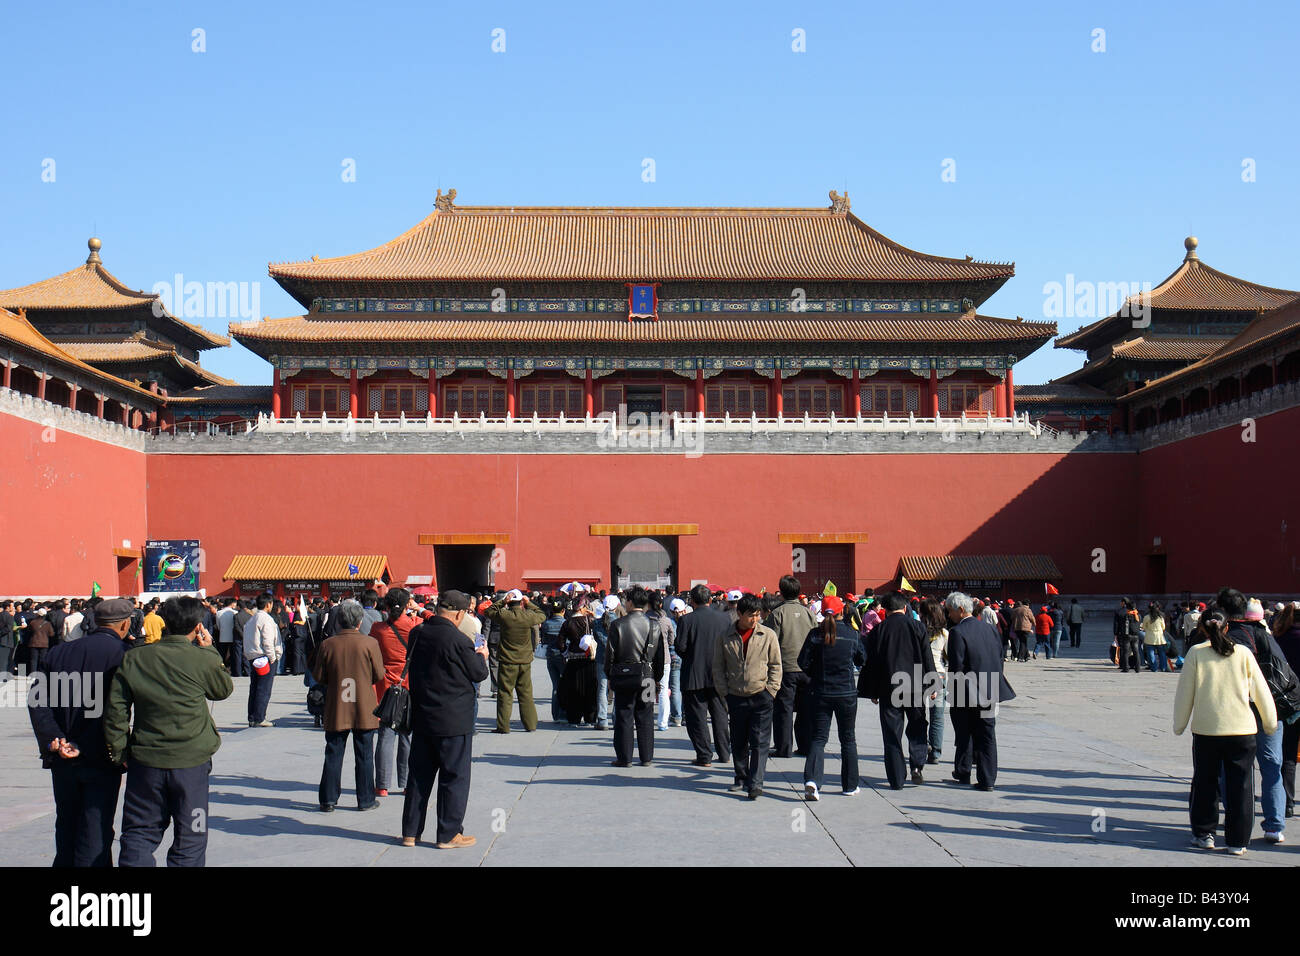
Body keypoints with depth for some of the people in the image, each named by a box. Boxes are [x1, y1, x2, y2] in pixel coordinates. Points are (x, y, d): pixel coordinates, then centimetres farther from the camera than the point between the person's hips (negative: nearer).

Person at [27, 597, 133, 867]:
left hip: (61, 761, 5)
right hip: (101, 759, -5)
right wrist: (85, 747, -14)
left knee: (66, 826, 20)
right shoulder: (122, 654, -13)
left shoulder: (58, 652, 4)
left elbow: (37, 700, -3)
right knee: (96, 831, 3)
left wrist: (52, 739, -9)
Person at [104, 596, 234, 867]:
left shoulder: (133, 659, -3)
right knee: (189, 839, 9)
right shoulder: (202, 659, -12)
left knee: (139, 834, 14)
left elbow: (115, 712, 0)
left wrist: (118, 753, 11)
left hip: (145, 762, 2)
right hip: (191, 763, -2)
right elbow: (224, 689, 8)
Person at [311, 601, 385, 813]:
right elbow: (379, 676, -5)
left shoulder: (327, 644, -6)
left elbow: (319, 677, -1)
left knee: (333, 755, 9)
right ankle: (366, 800, 13)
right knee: (364, 755, 8)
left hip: (336, 710, 1)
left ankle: (328, 800, 11)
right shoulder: (370, 643, -9)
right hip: (364, 710, -1)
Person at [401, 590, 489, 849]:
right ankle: (449, 835, 9)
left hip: (421, 718, 6)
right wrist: (481, 656, 13)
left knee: (419, 776, 14)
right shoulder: (458, 640, -18)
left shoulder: (417, 634, 1)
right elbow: (479, 673, -9)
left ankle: (410, 832, 20)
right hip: (454, 721, -6)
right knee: (454, 777, 5)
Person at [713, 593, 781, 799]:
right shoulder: (725, 637, 0)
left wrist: (770, 691, -3)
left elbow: (775, 666, 5)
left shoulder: (768, 635, -1)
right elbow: (718, 667, 7)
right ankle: (741, 778, 27)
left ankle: (755, 784, -5)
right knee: (738, 742, 12)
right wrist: (724, 693, 0)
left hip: (761, 697, -2)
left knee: (759, 742, -5)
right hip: (736, 697, 2)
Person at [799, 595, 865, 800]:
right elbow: (862, 660, 5)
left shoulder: (815, 634, -7)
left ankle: (812, 779, -17)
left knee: (818, 737, 4)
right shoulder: (852, 634, -7)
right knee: (848, 738, 14)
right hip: (847, 693, 0)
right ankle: (850, 785, 21)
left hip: (820, 693, 0)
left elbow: (803, 663, -6)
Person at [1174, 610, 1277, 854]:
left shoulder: (1195, 653, -2)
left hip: (1206, 729, -1)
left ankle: (1204, 834, 20)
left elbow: (1185, 692, 1)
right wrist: (1270, 723, 20)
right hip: (1242, 728, 1)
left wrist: (1179, 725, 12)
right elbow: (1261, 691, 7)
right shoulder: (1243, 653, 2)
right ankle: (1237, 841, 11)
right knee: (1240, 785, 8)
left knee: (1204, 782, 13)